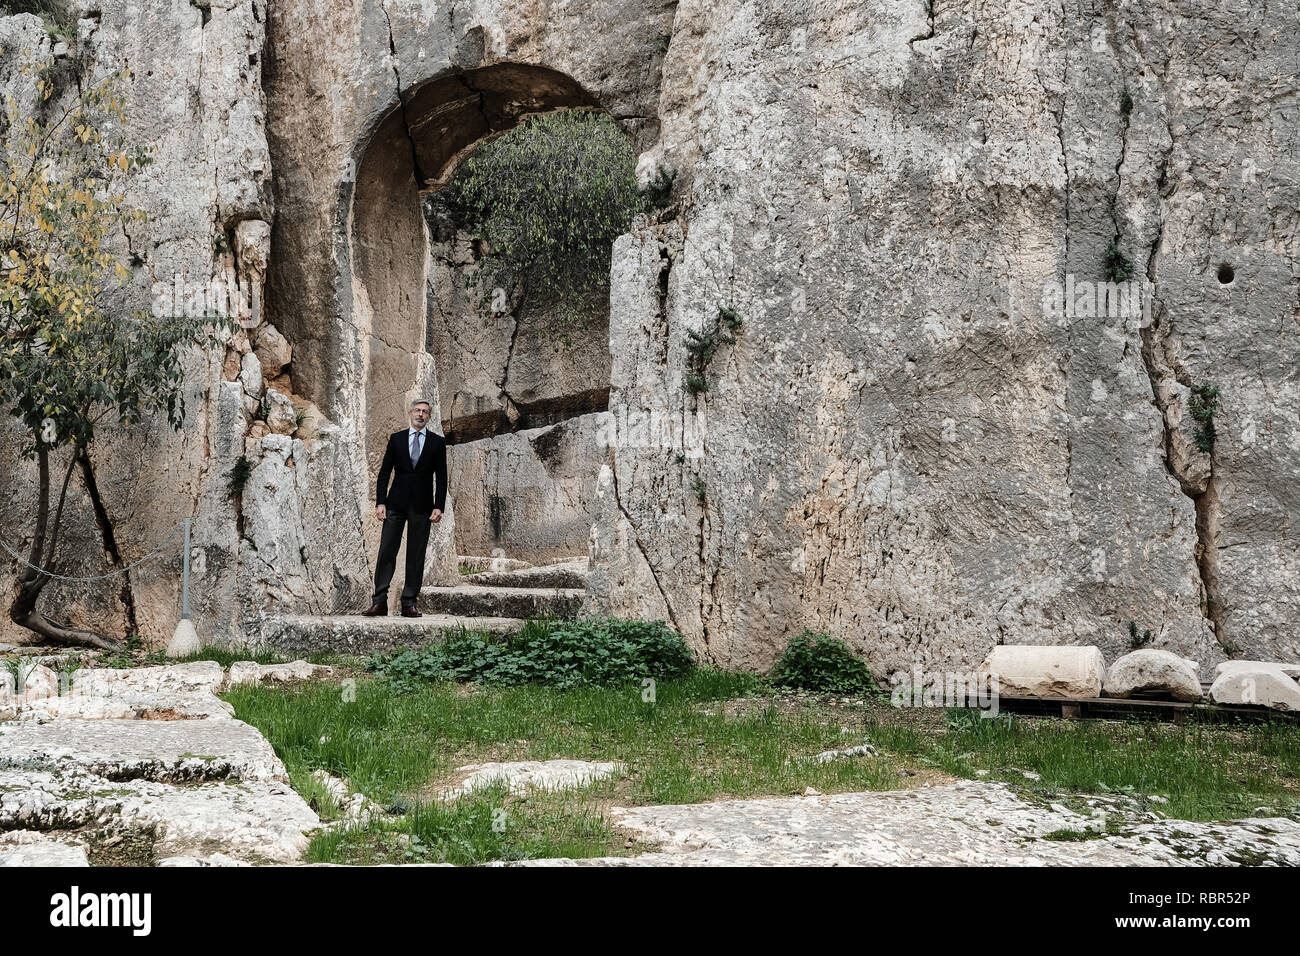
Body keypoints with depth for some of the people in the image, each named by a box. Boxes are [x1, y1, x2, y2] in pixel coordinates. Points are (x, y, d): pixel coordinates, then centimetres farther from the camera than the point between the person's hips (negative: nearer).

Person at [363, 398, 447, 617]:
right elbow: (384, 472, 7)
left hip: (422, 506, 0)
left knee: (416, 555, 1)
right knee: (386, 551, -4)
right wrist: (380, 502, -3)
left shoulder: (437, 442, 6)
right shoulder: (396, 439, 8)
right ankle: (379, 602, -3)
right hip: (396, 503, 0)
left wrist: (439, 507, -5)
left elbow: (441, 478, 4)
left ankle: (410, 603, 5)